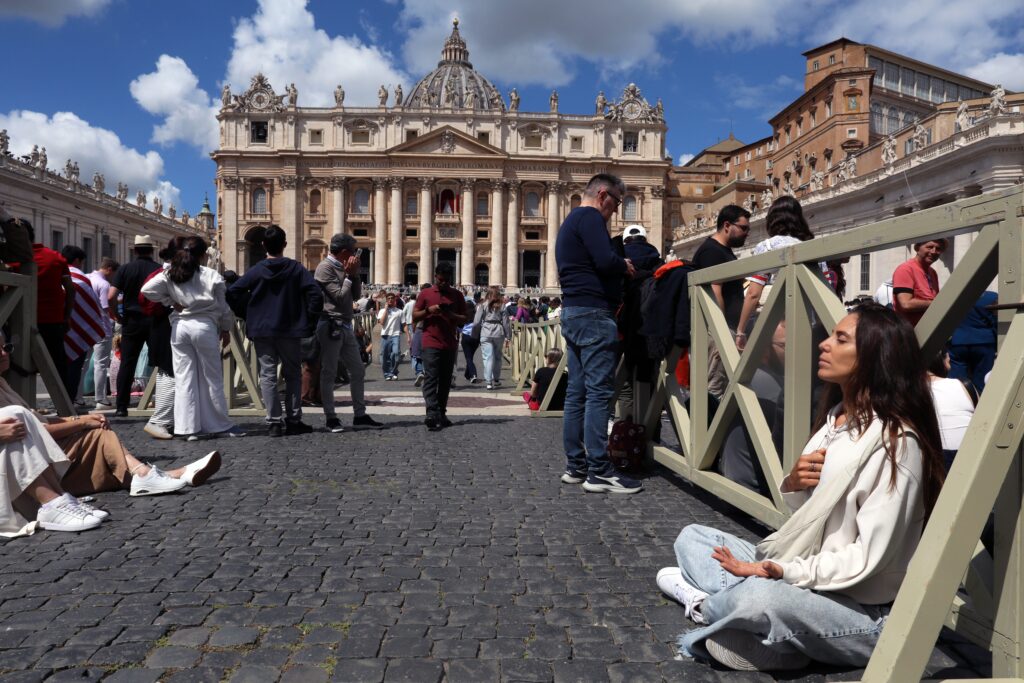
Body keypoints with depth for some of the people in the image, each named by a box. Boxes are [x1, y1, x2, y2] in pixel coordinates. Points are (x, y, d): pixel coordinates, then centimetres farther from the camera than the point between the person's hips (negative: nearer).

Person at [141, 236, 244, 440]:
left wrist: (170, 302, 6)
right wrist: (225, 329, 16)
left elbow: (147, 289, -3)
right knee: (212, 378, 6)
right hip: (204, 326, -3)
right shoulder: (212, 276, -3)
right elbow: (223, 307, 2)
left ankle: (188, 428, 7)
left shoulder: (170, 274, 6)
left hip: (179, 326, 3)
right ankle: (220, 425, 15)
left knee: (183, 378, 6)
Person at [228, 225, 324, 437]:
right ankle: (293, 420, 11)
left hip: (261, 331, 1)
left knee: (267, 375, 4)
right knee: (293, 374, 11)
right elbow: (315, 293, -12)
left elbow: (232, 293, -5)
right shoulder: (296, 268, -2)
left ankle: (274, 422, 1)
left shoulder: (256, 270, 0)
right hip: (291, 330, 0)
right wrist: (309, 321, -2)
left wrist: (249, 315, 7)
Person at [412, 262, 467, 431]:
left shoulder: (457, 295, 10)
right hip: (431, 343, -3)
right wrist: (428, 310, -11)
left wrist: (451, 315, -10)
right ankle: (432, 414, -20)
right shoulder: (425, 293, 6)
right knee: (431, 379, -12)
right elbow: (415, 316, 7)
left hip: (450, 345, 3)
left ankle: (441, 415, 15)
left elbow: (464, 319, 10)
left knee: (445, 381, 7)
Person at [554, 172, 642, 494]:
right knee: (599, 391, -9)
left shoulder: (570, 220, 23)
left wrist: (618, 268, 13)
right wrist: (625, 265, -1)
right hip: (593, 313, -10)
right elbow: (605, 261, -21)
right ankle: (599, 471, -8)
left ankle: (575, 466, 13)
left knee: (577, 391, 9)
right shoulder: (590, 217, -8)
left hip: (572, 312, 10)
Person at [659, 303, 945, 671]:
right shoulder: (836, 417, 6)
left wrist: (779, 570, -24)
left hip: (865, 612, -8)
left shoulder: (895, 442, -20)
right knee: (692, 537, 8)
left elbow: (868, 558, -22)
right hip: (807, 577, 9)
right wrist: (794, 485, -8)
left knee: (763, 597, -37)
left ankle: (708, 604, -5)